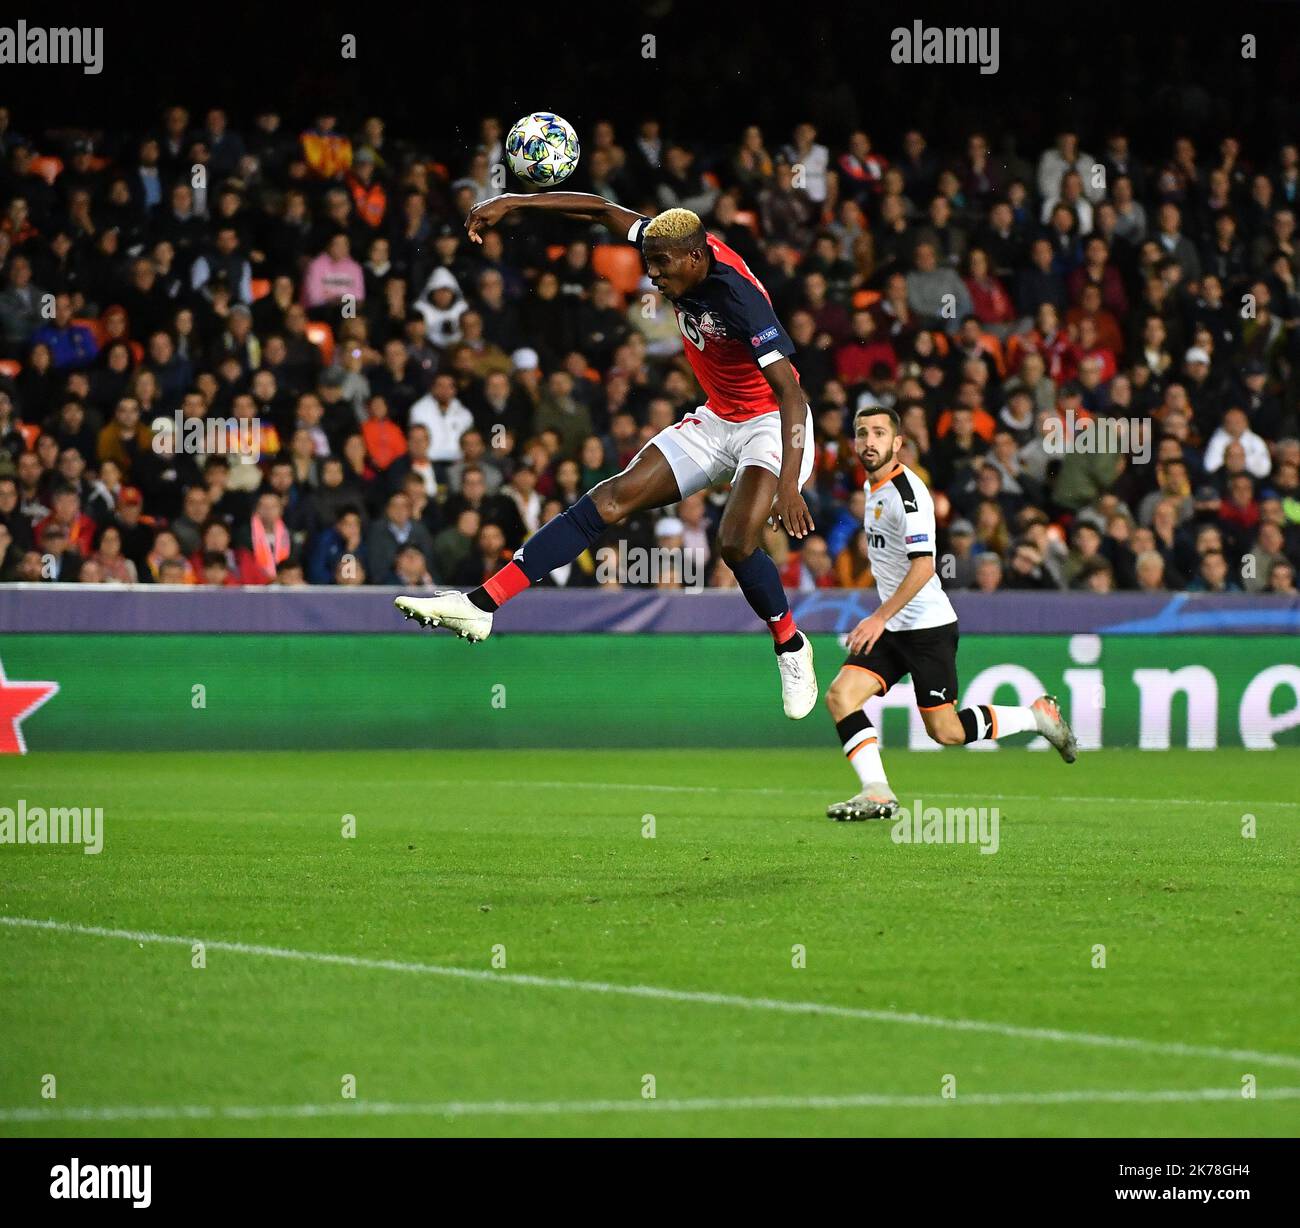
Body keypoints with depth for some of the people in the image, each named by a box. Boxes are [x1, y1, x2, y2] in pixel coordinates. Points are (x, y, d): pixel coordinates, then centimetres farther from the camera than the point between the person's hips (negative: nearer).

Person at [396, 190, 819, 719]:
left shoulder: (739, 299, -29)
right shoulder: (685, 251, -8)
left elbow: (792, 395, -34)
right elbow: (604, 209, 4)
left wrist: (789, 484, -44)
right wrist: (513, 203, -1)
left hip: (771, 423, -8)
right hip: (716, 419, 8)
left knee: (735, 541, -29)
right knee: (612, 497, -4)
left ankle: (792, 649, 0)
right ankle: (482, 603, -11)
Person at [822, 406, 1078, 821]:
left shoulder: (906, 491, -17)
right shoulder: (873, 487, 12)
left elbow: (923, 567, -26)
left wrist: (879, 618, -28)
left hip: (928, 627, -9)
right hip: (892, 629, 9)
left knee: (946, 732, -5)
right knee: (840, 696, -11)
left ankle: (1038, 715, 15)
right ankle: (877, 793, -14)